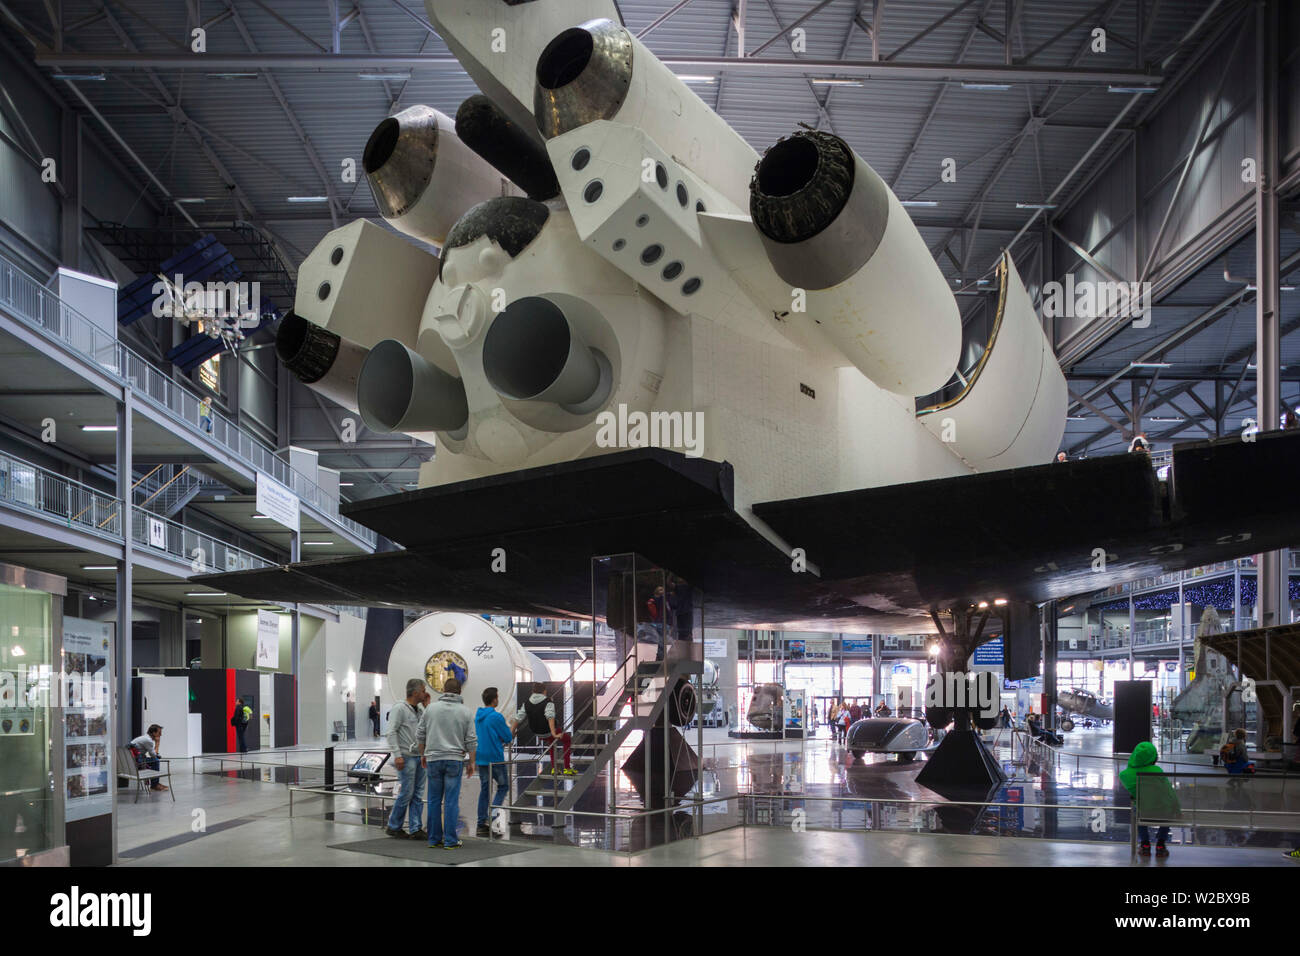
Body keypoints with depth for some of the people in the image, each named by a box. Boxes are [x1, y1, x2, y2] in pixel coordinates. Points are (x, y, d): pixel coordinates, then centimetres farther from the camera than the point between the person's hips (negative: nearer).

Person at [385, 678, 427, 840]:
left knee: (418, 794, 5)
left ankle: (416, 829, 6)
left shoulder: (420, 710, 15)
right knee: (406, 793, -6)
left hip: (419, 757, 8)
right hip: (406, 758, -8)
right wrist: (397, 755, -21)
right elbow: (391, 733, -13)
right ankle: (393, 826, 8)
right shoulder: (400, 709, -8)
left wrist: (426, 706, 7)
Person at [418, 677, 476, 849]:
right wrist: (471, 762, 8)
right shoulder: (465, 712, 0)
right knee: (451, 801, -1)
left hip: (433, 759, 1)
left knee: (434, 800, 8)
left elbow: (421, 735, 8)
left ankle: (434, 839, 11)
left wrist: (423, 754, 21)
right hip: (454, 759, -1)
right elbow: (470, 740, -1)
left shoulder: (430, 708, 3)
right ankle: (450, 840, -1)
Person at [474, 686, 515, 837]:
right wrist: (512, 728, 11)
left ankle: (481, 824, 7)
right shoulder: (496, 717, -15)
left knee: (484, 788, 10)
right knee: (503, 786, 7)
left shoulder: (478, 715, 10)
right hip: (495, 758, -7)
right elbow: (508, 737, -10)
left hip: (481, 758, 7)